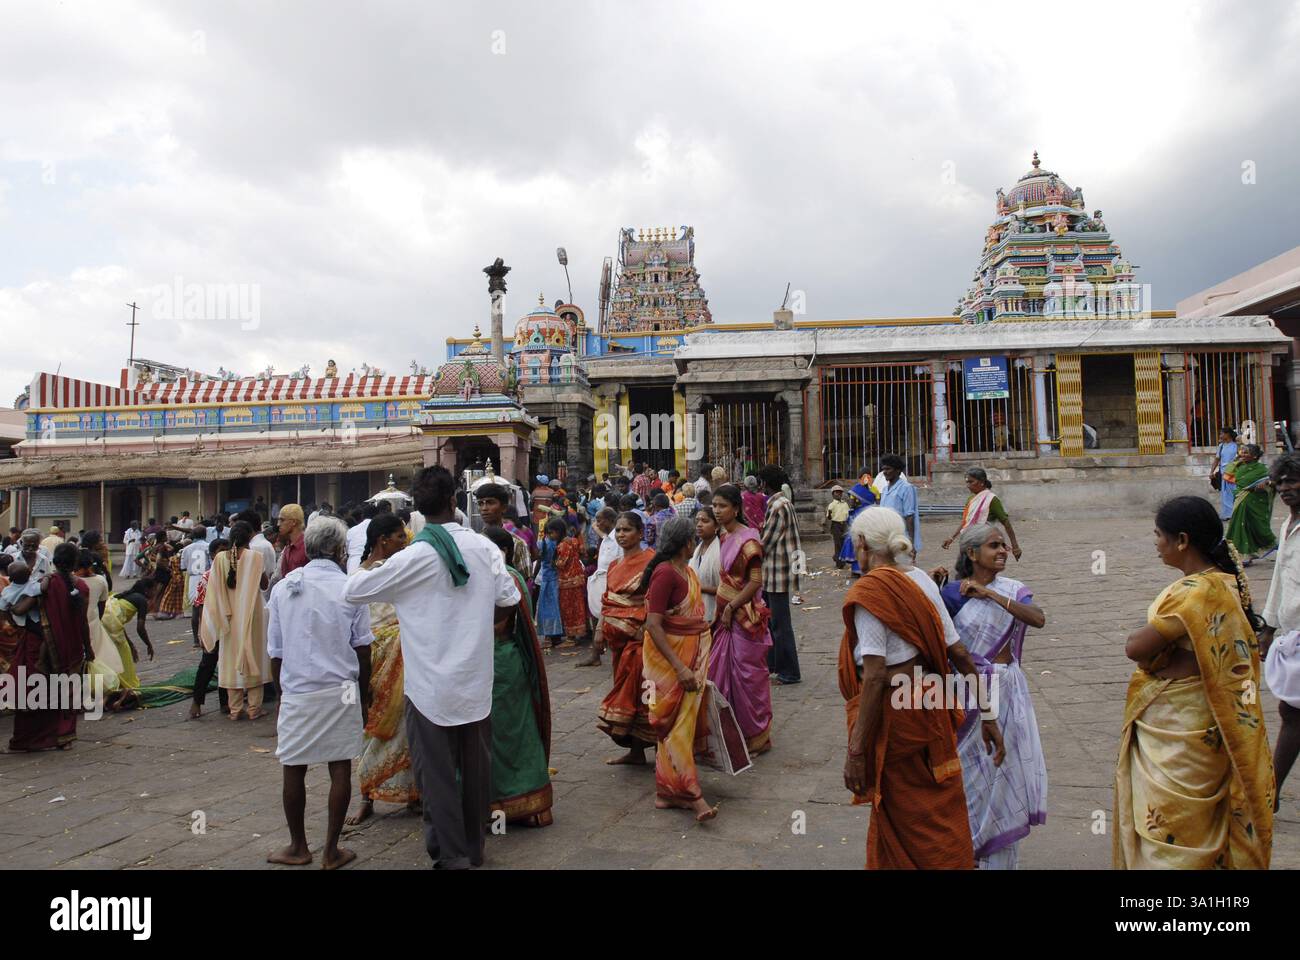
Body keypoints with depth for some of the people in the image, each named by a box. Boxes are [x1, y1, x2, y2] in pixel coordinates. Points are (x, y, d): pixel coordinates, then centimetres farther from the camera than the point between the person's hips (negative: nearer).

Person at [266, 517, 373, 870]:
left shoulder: (282, 588, 2)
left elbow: (275, 653, 6)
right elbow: (362, 649, -2)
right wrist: (363, 695, 10)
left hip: (296, 692, 2)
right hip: (341, 692, -1)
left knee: (294, 770, 12)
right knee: (340, 769, 7)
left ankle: (298, 848, 25)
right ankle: (331, 851, 14)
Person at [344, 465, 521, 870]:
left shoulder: (413, 557, -14)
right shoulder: (483, 546, -4)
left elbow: (353, 591, -7)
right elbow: (509, 597, 2)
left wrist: (367, 567, 13)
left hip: (432, 685, -4)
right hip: (476, 683, 4)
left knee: (437, 773, 7)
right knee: (475, 766, 17)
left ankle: (452, 856, 14)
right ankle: (474, 847, 31)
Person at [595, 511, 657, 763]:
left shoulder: (650, 561, -9)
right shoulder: (614, 565, 15)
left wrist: (645, 630, -20)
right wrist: (601, 629, 12)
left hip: (638, 636, -7)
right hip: (617, 636, 7)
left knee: (636, 689, -4)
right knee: (624, 688, 10)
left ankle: (639, 748, 7)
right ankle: (635, 750, 18)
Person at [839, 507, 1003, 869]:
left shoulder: (868, 592, -17)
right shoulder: (922, 580, 3)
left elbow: (875, 678, -23)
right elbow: (959, 654, 5)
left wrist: (856, 750, -21)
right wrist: (988, 716, 12)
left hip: (893, 715, -7)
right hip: (931, 707, 7)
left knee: (903, 824, 12)